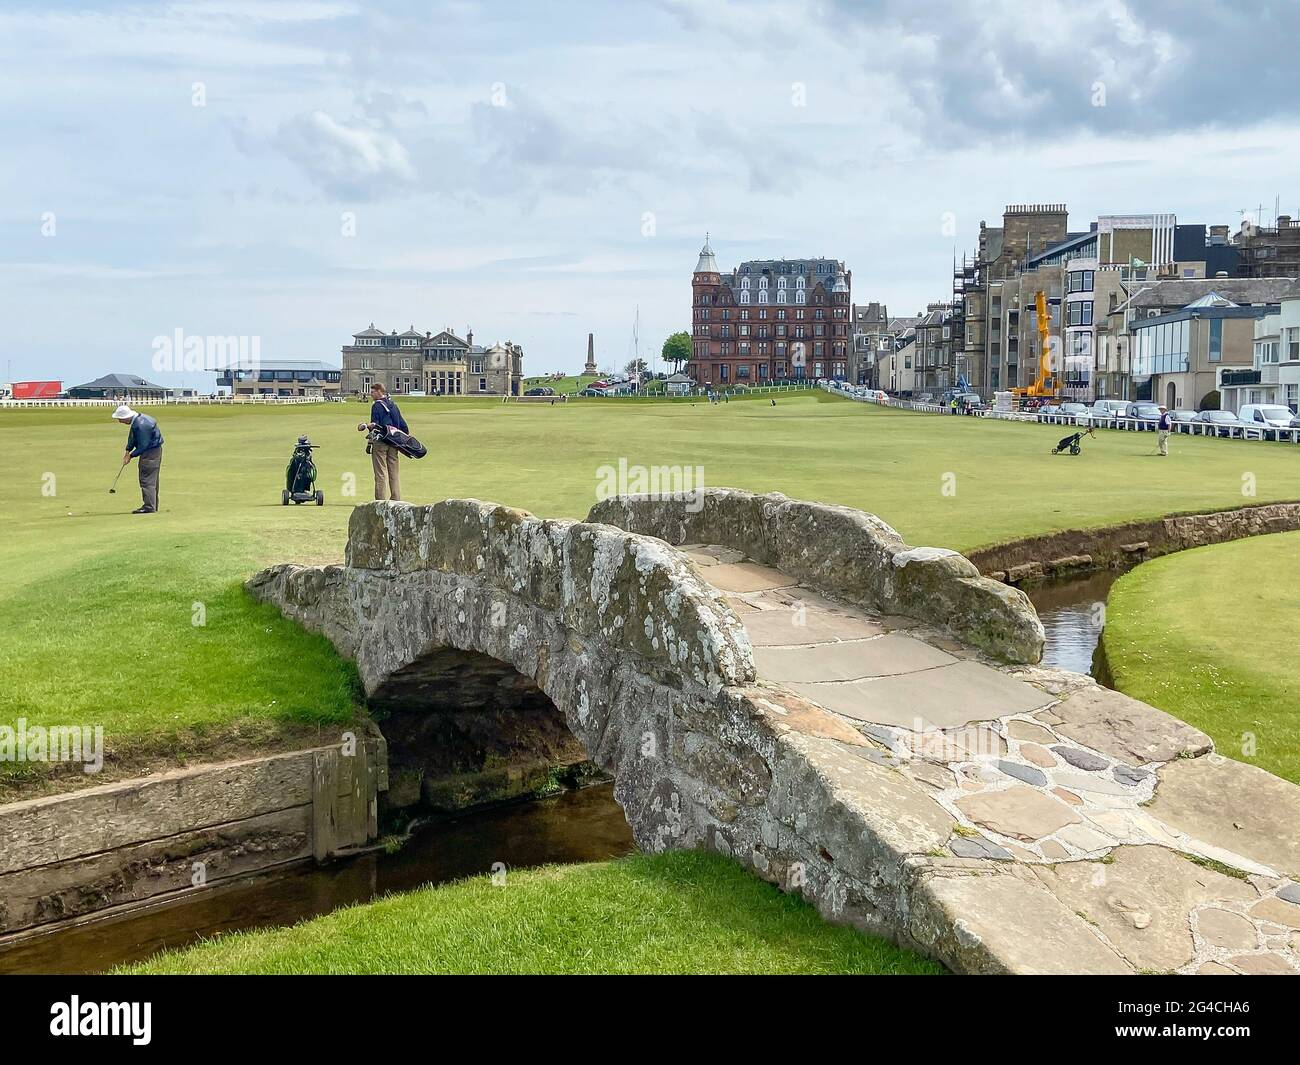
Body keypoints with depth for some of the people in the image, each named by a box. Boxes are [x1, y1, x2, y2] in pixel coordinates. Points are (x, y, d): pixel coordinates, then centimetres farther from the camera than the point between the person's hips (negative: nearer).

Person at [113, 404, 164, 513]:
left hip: (151, 452, -10)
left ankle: (149, 506, -10)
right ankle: (153, 506, 20)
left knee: (147, 479, -9)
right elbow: (132, 438, 15)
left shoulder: (141, 425, -26)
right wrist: (128, 451, 4)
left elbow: (143, 446, -23)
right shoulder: (136, 420, 6)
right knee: (151, 479, 14)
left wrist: (131, 455, -12)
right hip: (154, 451, 10)